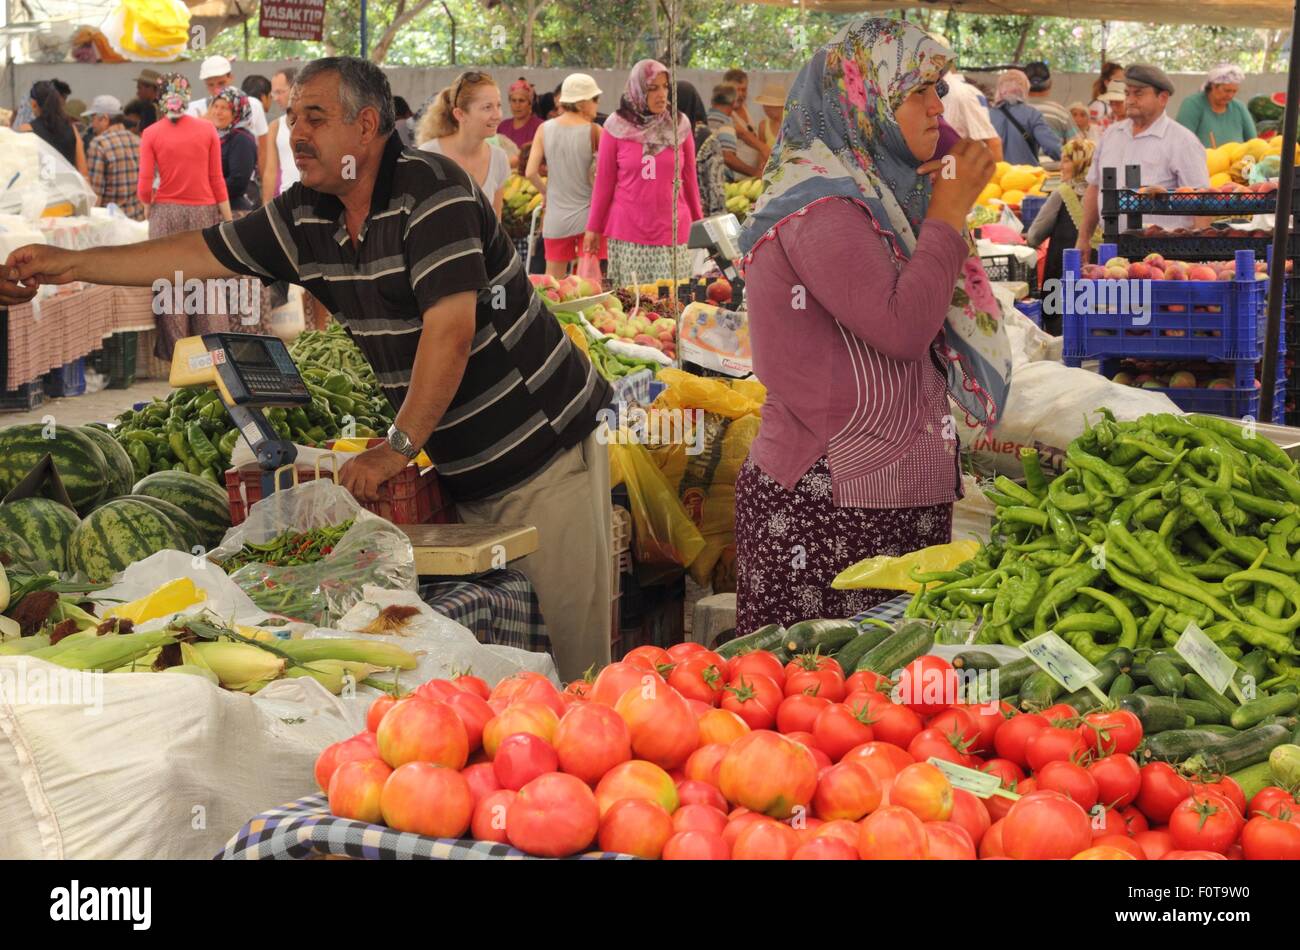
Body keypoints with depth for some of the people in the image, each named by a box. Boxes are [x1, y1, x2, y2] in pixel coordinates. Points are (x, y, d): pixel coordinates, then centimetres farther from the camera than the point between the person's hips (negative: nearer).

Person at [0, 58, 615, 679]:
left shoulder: (429, 187, -16)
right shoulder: (305, 217, 7)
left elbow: (451, 328, -23)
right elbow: (202, 253, 14)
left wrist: (398, 448, -21)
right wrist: (72, 265, 11)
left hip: (547, 451, -7)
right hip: (467, 472, 7)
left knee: (569, 646, -5)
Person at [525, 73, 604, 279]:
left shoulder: (544, 129, -3)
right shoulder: (593, 131, -11)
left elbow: (530, 173, -6)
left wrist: (546, 191, 11)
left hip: (556, 217, 3)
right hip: (588, 215, -3)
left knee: (551, 283, 12)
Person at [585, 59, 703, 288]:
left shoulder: (680, 125, 5)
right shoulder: (617, 127, 0)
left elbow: (690, 179, 12)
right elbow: (604, 181, 5)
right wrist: (593, 228, 7)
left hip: (672, 231, 1)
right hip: (627, 232, -1)